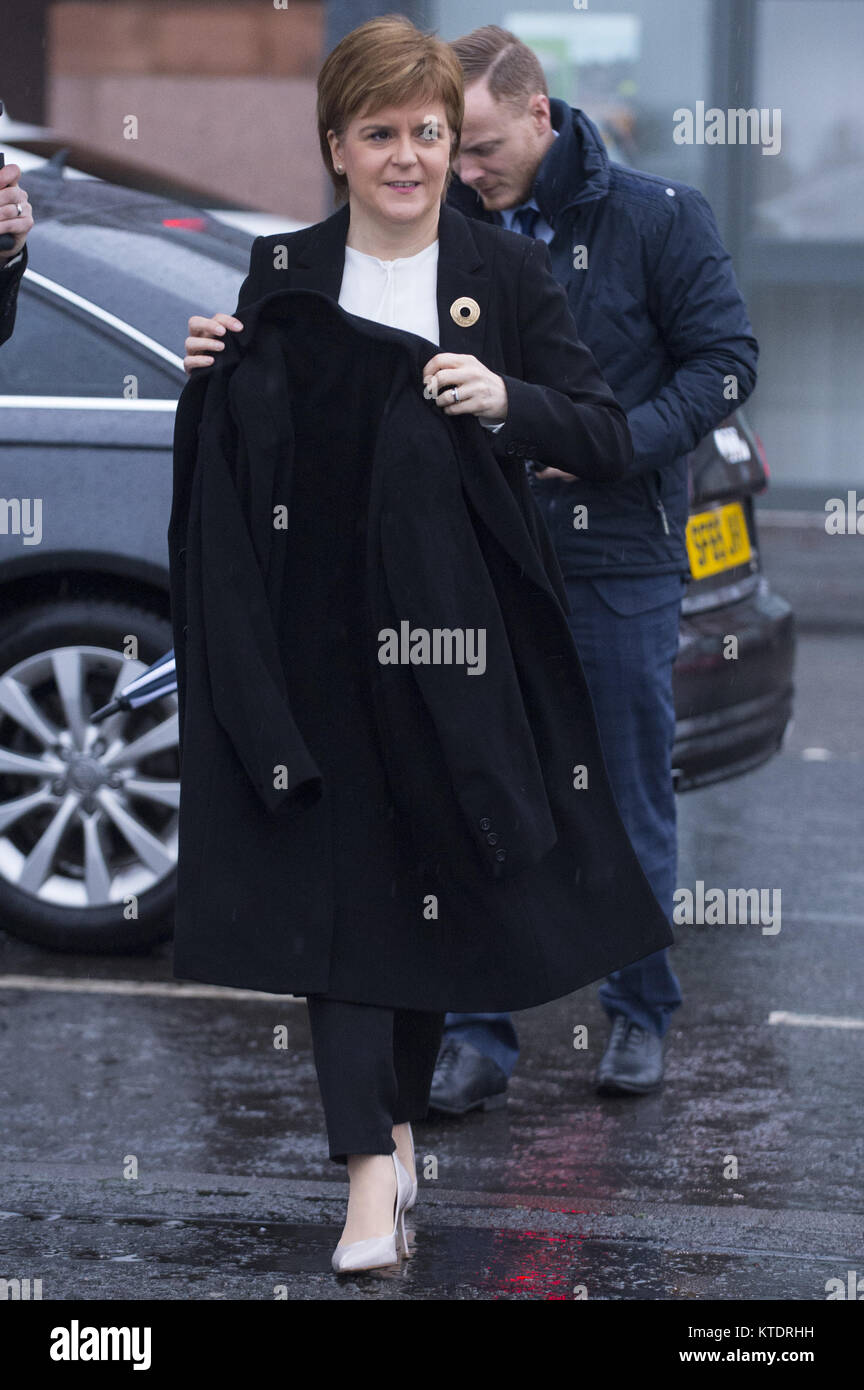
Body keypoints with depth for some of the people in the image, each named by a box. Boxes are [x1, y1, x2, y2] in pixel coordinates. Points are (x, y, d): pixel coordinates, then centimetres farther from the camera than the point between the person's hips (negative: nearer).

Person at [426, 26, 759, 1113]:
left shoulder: (657, 218, -5)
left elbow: (724, 362, -4)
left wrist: (610, 445, -16)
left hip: (620, 559, -2)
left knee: (631, 798, 8)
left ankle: (640, 1012, 24)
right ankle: (479, 1033, 8)